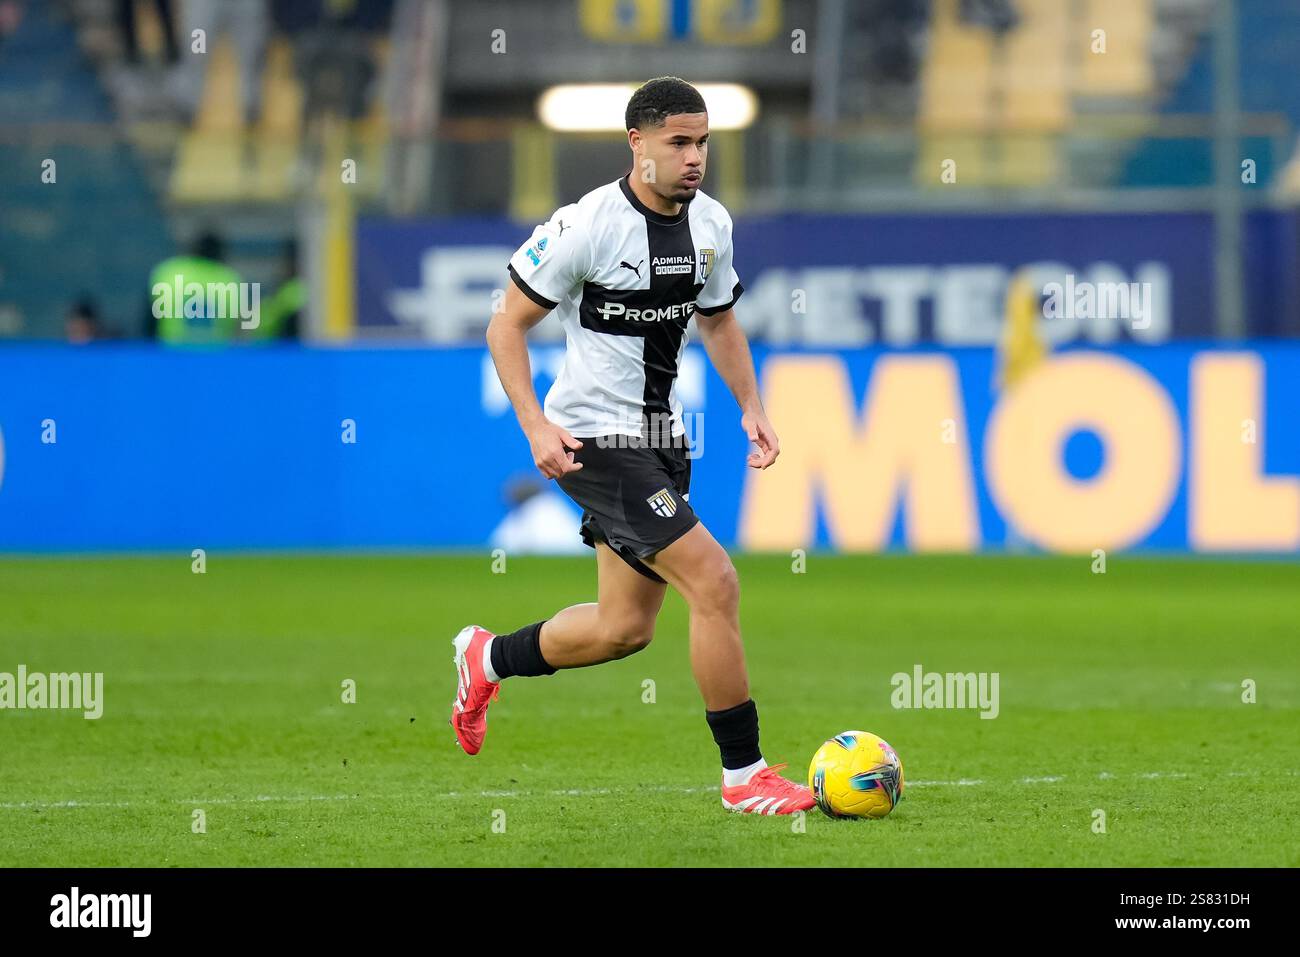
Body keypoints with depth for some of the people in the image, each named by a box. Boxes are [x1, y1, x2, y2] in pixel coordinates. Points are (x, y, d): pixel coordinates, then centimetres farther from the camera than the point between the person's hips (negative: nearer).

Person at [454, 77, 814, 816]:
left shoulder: (711, 223, 4)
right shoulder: (587, 226, -17)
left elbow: (719, 320, 20)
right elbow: (508, 325, -11)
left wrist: (752, 408, 7)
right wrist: (536, 425, -21)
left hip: (660, 438, 8)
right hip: (595, 441, -8)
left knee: (626, 628, 15)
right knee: (714, 581, -18)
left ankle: (489, 660, 40)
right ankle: (744, 774, -9)